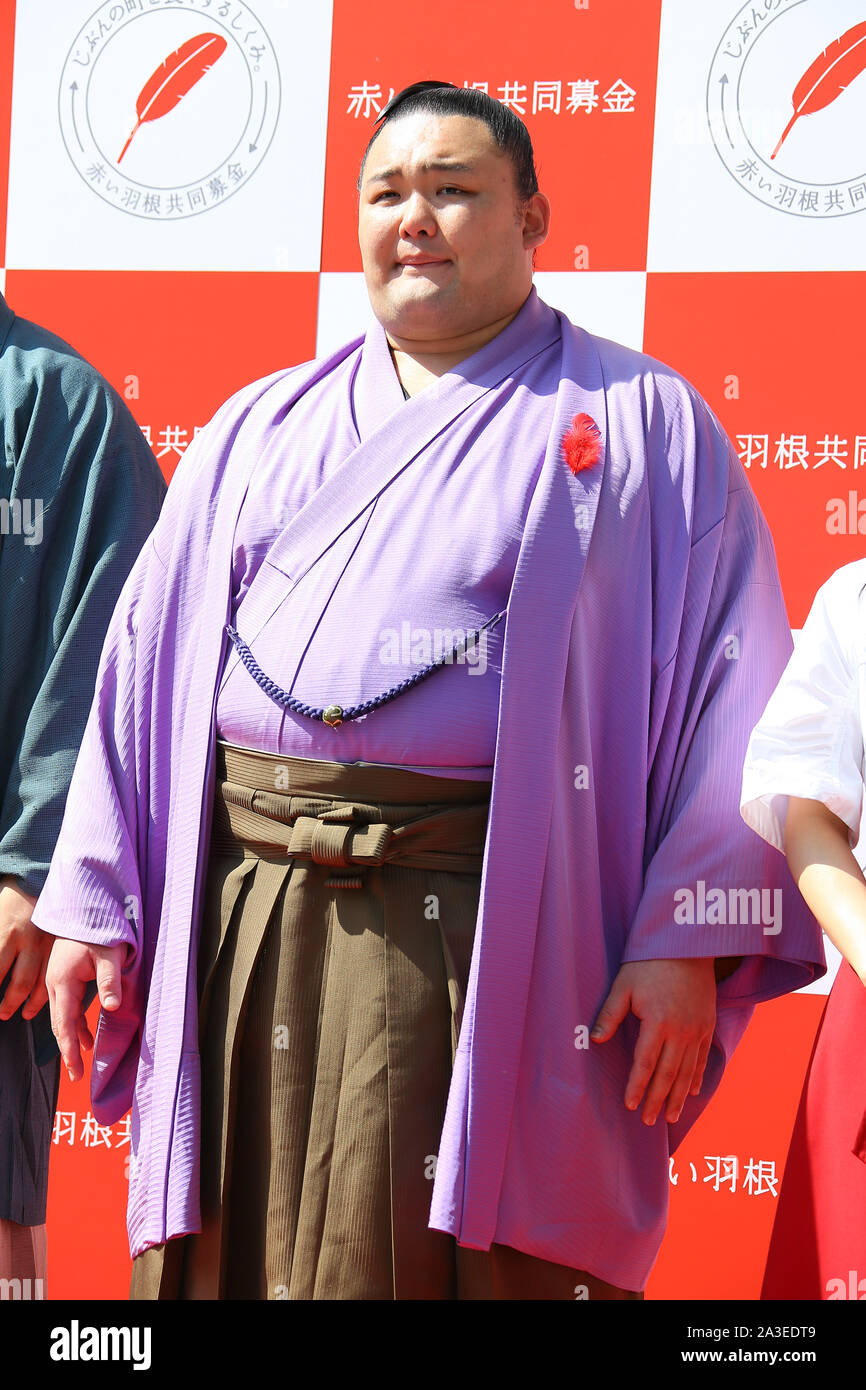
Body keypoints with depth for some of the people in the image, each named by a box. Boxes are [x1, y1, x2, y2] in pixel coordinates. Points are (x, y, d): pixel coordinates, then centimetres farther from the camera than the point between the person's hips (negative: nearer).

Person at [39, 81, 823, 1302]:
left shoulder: (640, 424, 5)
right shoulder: (259, 430, 18)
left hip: (486, 935, -3)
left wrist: (690, 937, -11)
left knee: (464, 1260, -1)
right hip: (235, 922, 4)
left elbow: (730, 681, -2)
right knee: (229, 1256, 7)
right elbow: (148, 657, 15)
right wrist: (93, 902, 7)